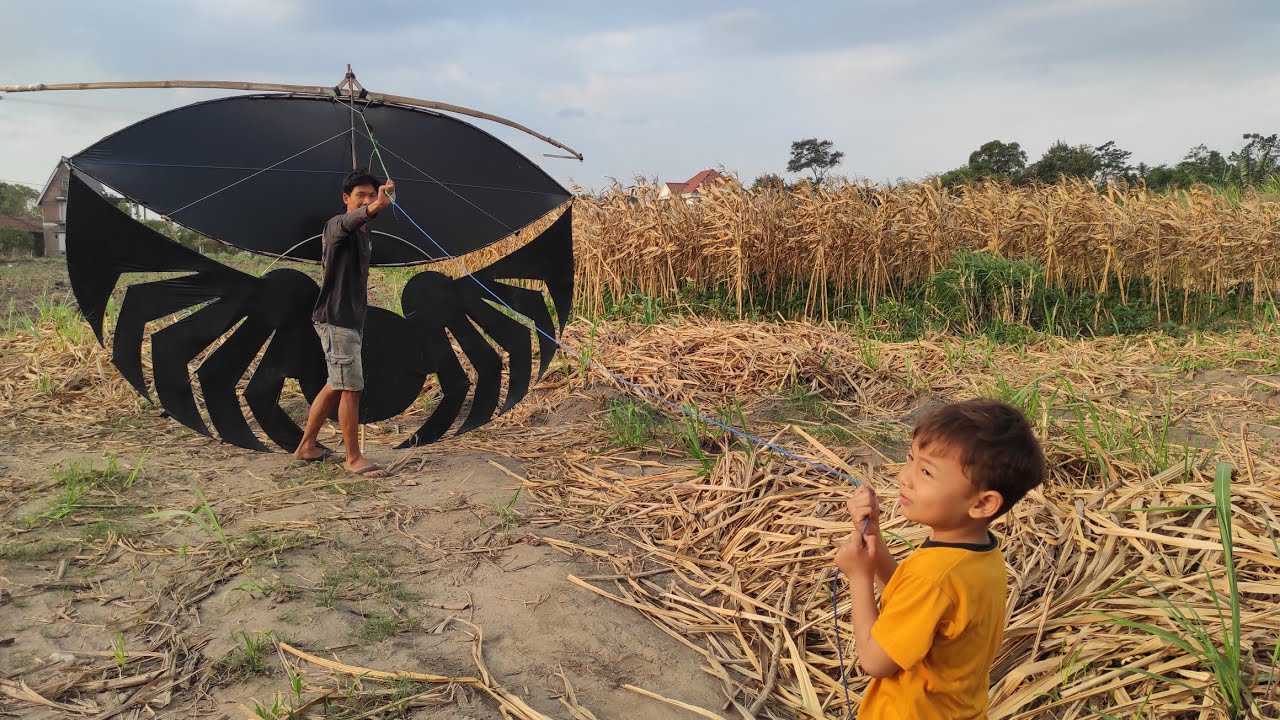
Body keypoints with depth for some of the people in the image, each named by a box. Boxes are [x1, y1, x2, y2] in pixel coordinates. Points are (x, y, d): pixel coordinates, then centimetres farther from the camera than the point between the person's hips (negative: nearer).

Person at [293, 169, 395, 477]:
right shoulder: (337, 225, -12)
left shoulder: (365, 235, 15)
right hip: (336, 318, -10)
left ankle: (307, 445, 28)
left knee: (336, 386, 16)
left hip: (352, 319, 10)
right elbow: (351, 220, -39)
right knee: (351, 388, -8)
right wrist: (375, 208, -59)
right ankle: (354, 458, 1)